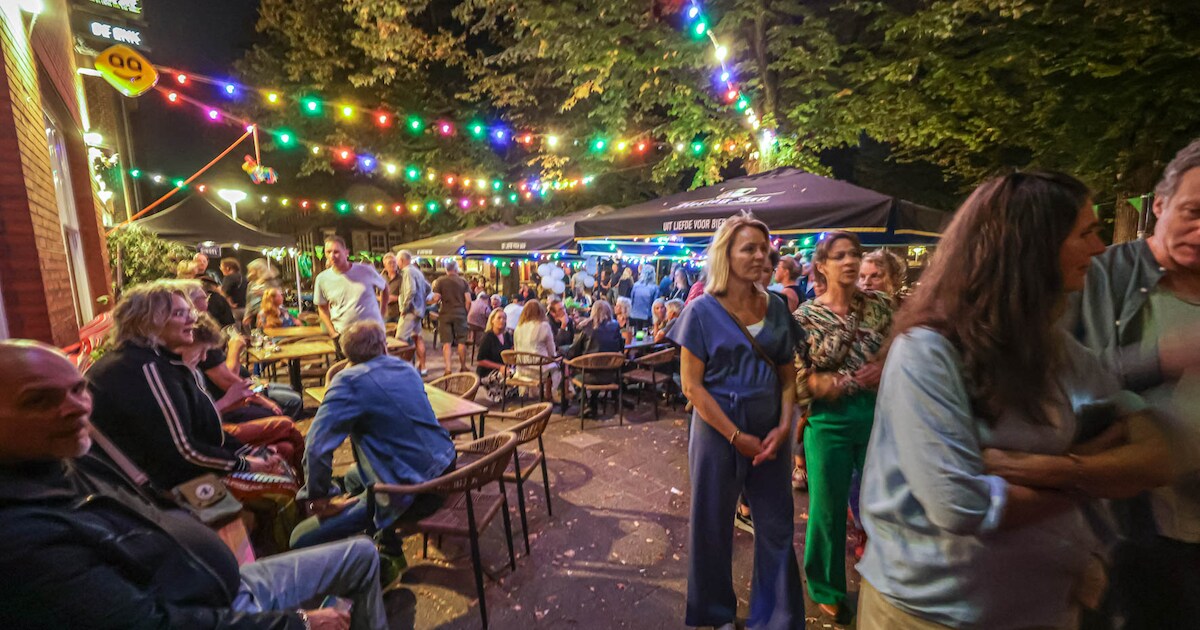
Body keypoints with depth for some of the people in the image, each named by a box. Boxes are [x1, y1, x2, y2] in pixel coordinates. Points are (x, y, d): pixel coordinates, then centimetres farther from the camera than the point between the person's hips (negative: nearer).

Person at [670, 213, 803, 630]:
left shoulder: (775, 308, 2)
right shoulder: (702, 311, -10)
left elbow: (788, 374, 7)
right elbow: (692, 385, -11)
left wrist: (783, 426, -8)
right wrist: (736, 436, -13)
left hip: (770, 433, 4)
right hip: (719, 430, -3)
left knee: (777, 528, 13)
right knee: (713, 527, 13)